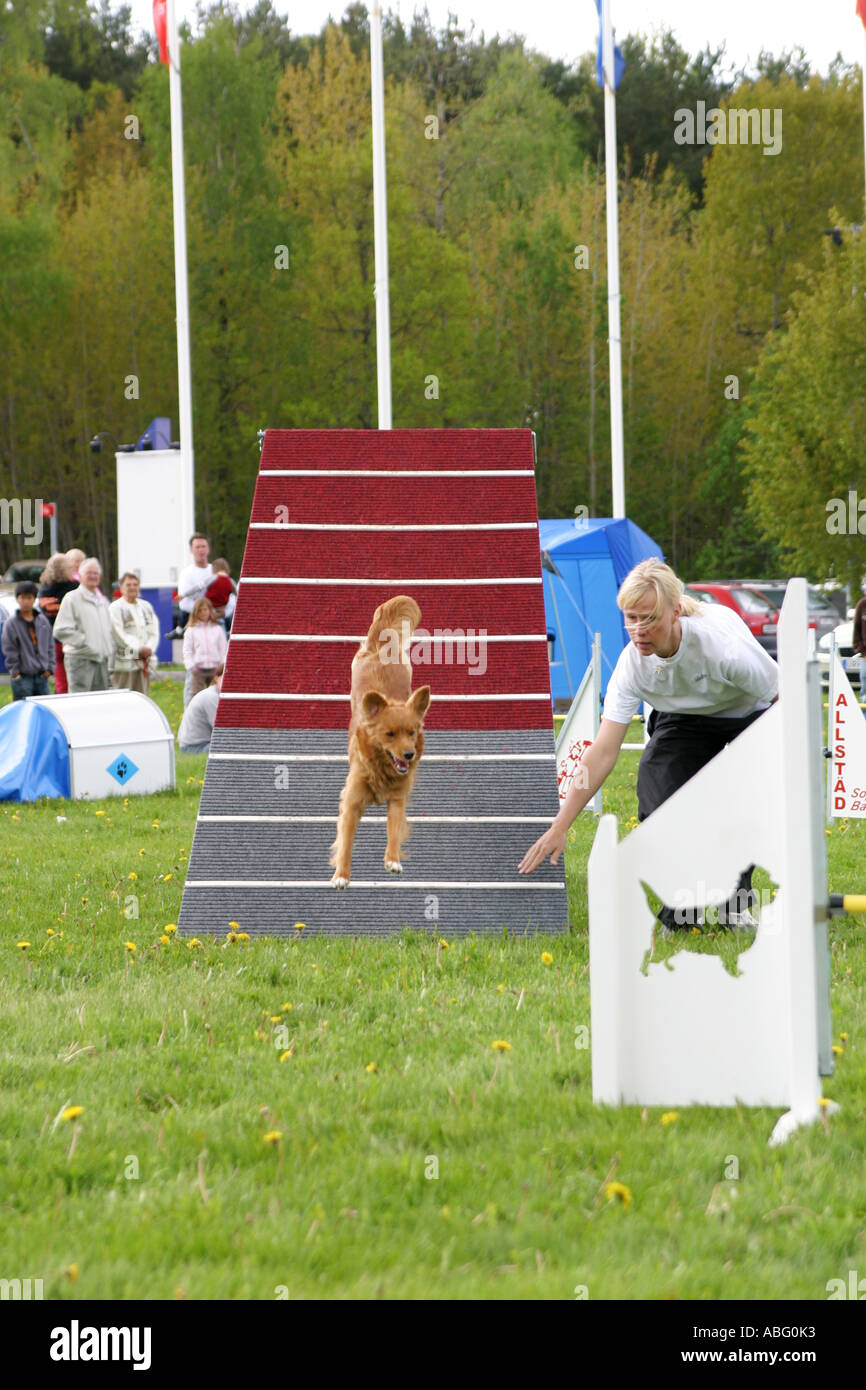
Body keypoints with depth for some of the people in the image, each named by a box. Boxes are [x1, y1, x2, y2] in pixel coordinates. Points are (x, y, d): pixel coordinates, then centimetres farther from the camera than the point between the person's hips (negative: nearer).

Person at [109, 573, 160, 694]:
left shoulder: (146, 607, 18)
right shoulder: (115, 608, -2)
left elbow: (154, 632, 12)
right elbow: (120, 635, -10)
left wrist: (149, 649, -7)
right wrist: (139, 650, -15)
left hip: (144, 661, 6)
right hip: (124, 662, -6)